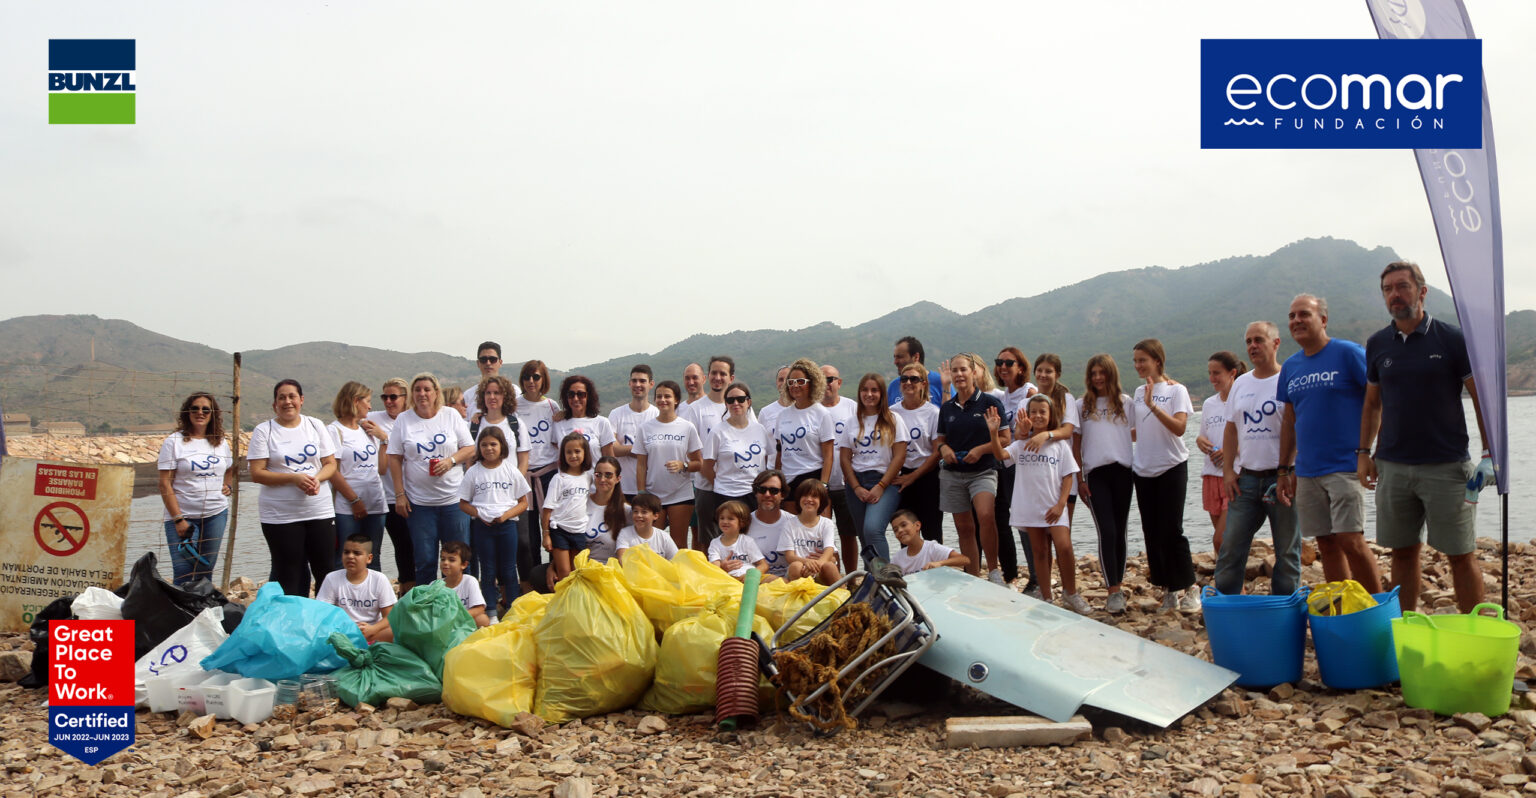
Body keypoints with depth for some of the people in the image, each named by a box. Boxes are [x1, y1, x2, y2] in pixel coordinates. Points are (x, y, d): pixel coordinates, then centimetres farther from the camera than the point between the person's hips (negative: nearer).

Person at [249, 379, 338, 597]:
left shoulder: (315, 425, 10)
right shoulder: (264, 431, 0)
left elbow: (331, 464, 10)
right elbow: (257, 474, -6)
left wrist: (317, 478, -12)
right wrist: (294, 478, -17)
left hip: (320, 511, 3)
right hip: (280, 516, -2)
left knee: (326, 571, 4)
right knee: (288, 576, 2)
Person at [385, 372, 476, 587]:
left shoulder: (451, 415, 5)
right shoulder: (403, 420, 5)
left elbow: (470, 448, 5)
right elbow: (395, 459, 4)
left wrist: (451, 460, -14)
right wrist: (399, 494, -2)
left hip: (453, 499, 0)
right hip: (419, 502, 0)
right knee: (424, 560, 4)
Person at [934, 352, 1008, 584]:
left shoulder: (990, 403, -3)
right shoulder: (947, 408, 10)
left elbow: (1005, 439, -3)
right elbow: (939, 439, 19)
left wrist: (981, 449, -17)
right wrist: (943, 447, -4)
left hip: (983, 471, -5)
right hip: (952, 474, 5)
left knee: (986, 516, -28)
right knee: (964, 528, 6)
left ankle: (993, 571, -14)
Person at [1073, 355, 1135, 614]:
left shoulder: (1125, 402, 10)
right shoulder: (1082, 405, 9)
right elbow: (1076, 445, 9)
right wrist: (1079, 479, 4)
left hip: (1122, 471, 1)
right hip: (1095, 473, -1)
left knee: (1120, 532, 5)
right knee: (1107, 532, -10)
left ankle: (1117, 586, 17)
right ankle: (1113, 591, -8)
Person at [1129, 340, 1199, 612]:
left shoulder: (1176, 390, -5)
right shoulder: (1139, 393, 11)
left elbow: (1179, 428, -19)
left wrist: (1153, 405, -28)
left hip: (1171, 468, -6)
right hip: (1143, 469, 6)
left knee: (1171, 530, -9)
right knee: (1152, 532, 5)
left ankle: (1188, 588, 4)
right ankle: (1168, 589, 14)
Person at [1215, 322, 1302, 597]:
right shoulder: (1241, 384, 13)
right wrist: (1228, 470, 7)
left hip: (1283, 477, -5)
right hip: (1246, 479, 5)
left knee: (1287, 550, 4)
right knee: (1230, 546, 3)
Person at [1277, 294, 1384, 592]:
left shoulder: (1349, 353, -4)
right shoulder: (1290, 366, 13)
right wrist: (1285, 469, 16)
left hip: (1345, 465, -6)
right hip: (1307, 471, 6)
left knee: (1350, 540, -10)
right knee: (1326, 545, 8)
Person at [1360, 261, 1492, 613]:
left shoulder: (1452, 339, -4)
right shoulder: (1377, 344, 8)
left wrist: (1489, 456, -10)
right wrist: (1363, 452, 9)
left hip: (1447, 467, -3)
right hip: (1392, 466, 4)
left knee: (1461, 554, 1)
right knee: (1403, 551, 9)